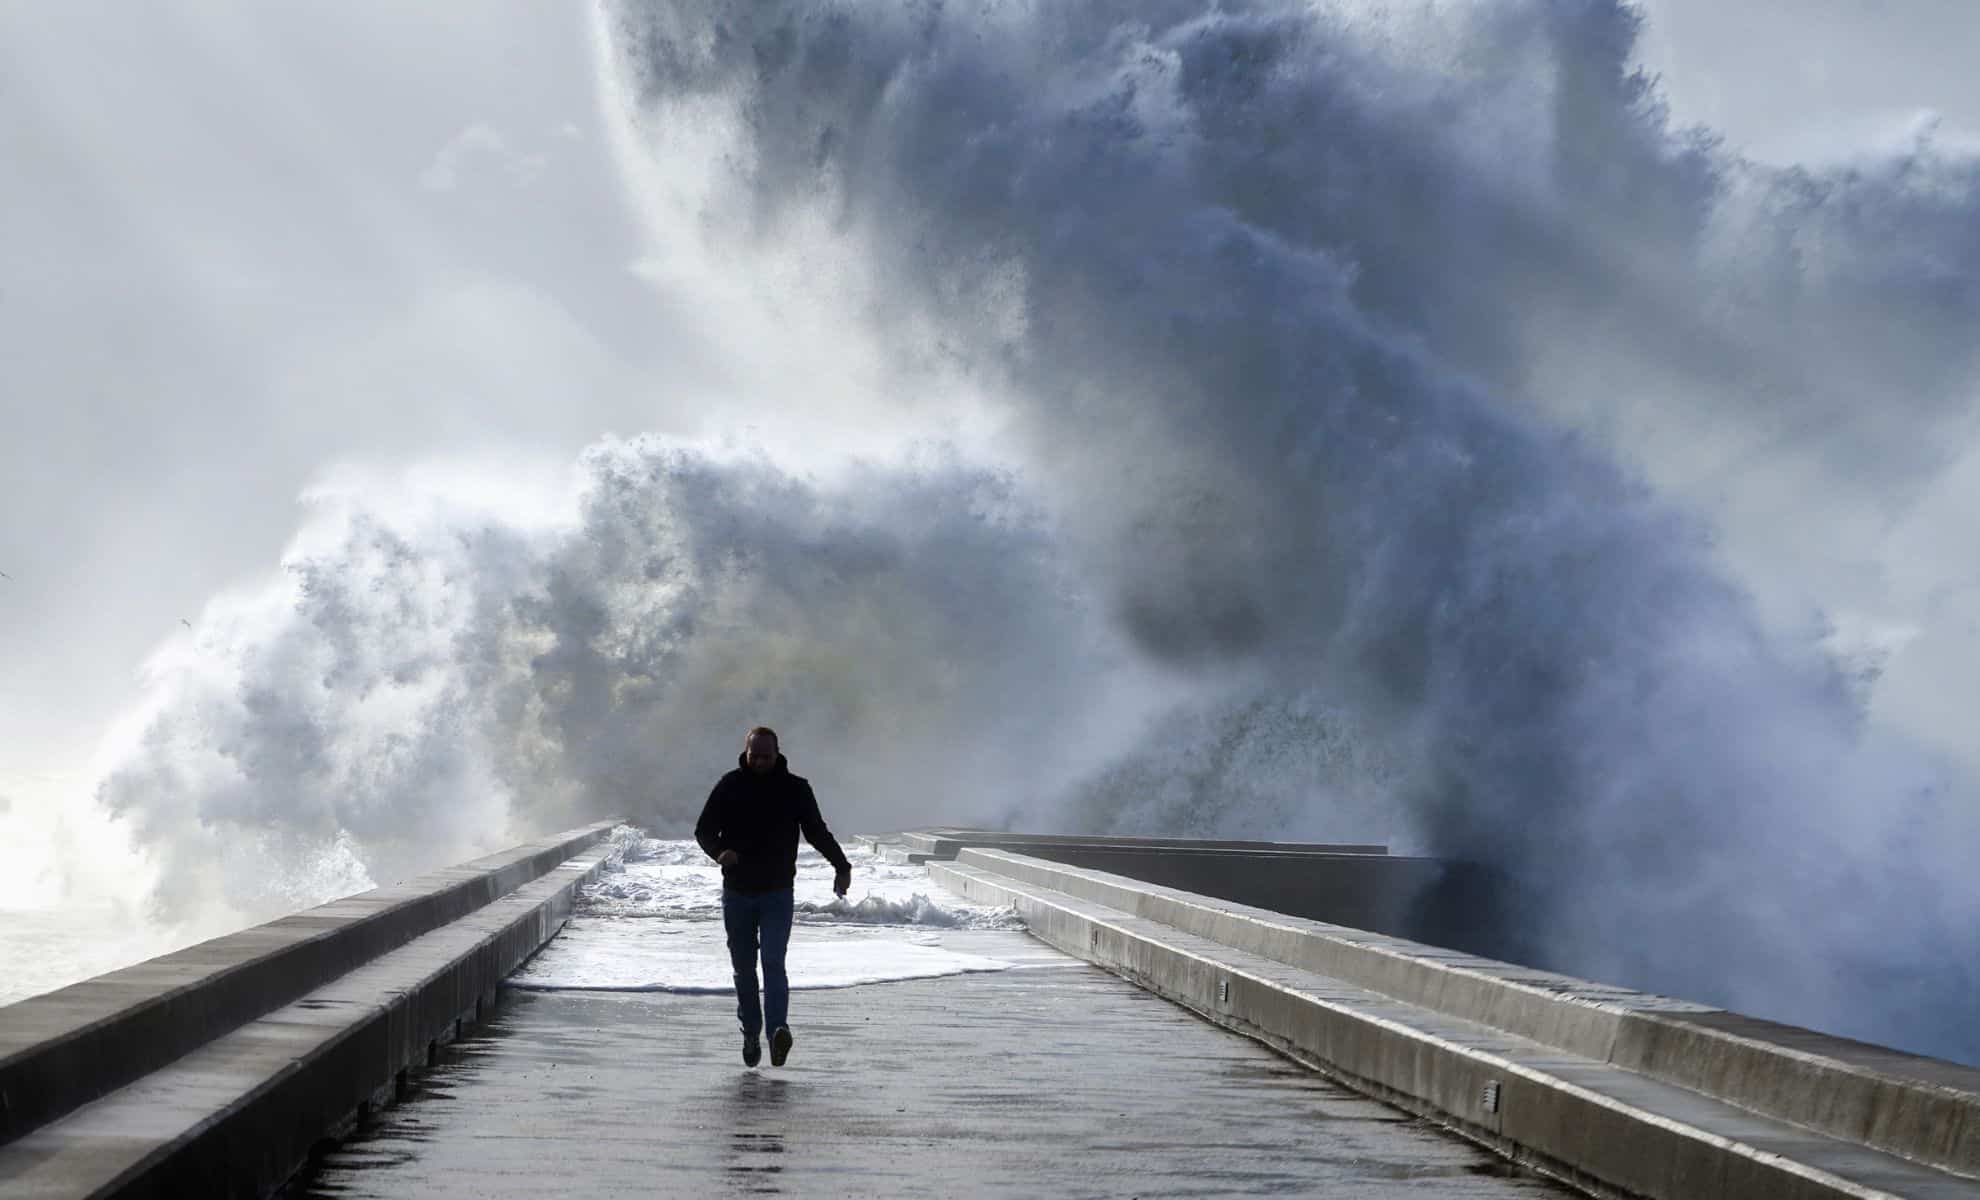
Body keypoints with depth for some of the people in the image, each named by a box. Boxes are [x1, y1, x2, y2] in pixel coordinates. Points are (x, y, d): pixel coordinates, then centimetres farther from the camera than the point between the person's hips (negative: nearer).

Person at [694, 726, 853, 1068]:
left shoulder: (795, 789, 0)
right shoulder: (729, 786, 0)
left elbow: (817, 832, 8)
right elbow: (704, 830, 2)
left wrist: (841, 866, -5)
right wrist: (720, 852, -20)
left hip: (777, 893, -2)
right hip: (737, 892, 2)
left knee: (773, 961, -16)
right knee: (743, 968, 9)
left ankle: (778, 1029, -26)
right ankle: (751, 1033, 20)